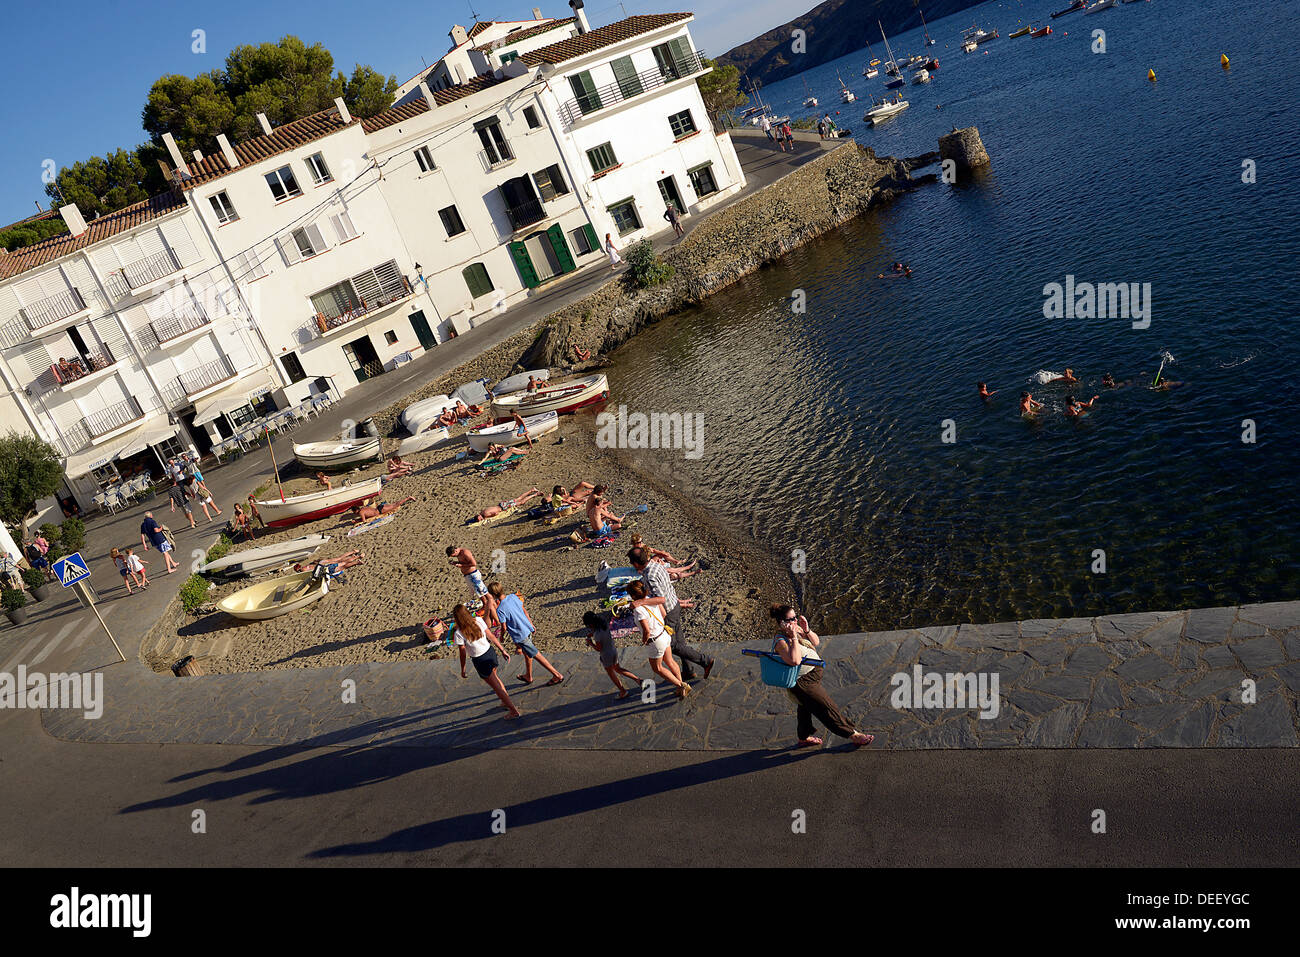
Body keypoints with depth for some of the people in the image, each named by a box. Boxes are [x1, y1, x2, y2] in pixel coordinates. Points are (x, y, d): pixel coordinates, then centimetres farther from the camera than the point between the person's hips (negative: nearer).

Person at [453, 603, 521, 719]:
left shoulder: (458, 634, -21)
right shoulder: (478, 621, -8)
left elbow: (463, 653, -13)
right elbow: (491, 636, -1)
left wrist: (462, 669, 2)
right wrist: (503, 650, 7)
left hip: (480, 661, -6)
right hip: (490, 652, 6)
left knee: (496, 686, 8)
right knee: (494, 677, 32)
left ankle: (514, 710, 15)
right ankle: (506, 702, 45)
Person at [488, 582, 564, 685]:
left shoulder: (500, 609, -22)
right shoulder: (513, 597, -2)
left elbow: (504, 627, -14)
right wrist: (531, 624, 20)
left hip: (520, 636, -8)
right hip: (528, 629, 8)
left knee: (536, 655, 2)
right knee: (527, 653, 26)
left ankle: (557, 675, 6)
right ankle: (528, 677, 44)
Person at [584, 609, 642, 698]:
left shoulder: (597, 634, -32)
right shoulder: (604, 624, -9)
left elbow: (598, 648, -22)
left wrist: (591, 643, -7)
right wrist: (592, 634, 2)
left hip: (606, 656, -7)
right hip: (614, 650, 7)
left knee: (611, 673, 20)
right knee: (618, 669, 29)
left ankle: (623, 691, 34)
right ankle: (637, 680, 25)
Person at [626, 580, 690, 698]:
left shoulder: (639, 610, -31)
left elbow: (647, 631, -32)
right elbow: (664, 614, 0)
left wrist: (644, 641, -12)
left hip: (655, 642, -7)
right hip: (665, 634, 7)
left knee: (657, 668, 19)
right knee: (669, 662, 27)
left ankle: (681, 686, 20)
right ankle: (682, 683, 40)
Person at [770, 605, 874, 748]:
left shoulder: (797, 629, -2)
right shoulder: (781, 642, -27)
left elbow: (816, 642, 5)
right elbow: (795, 660, -42)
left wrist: (806, 630, -13)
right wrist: (794, 637, -37)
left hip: (812, 679, 9)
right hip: (803, 684, -9)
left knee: (806, 708, 27)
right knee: (829, 710, 0)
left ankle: (804, 738, 46)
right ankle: (854, 735, 11)